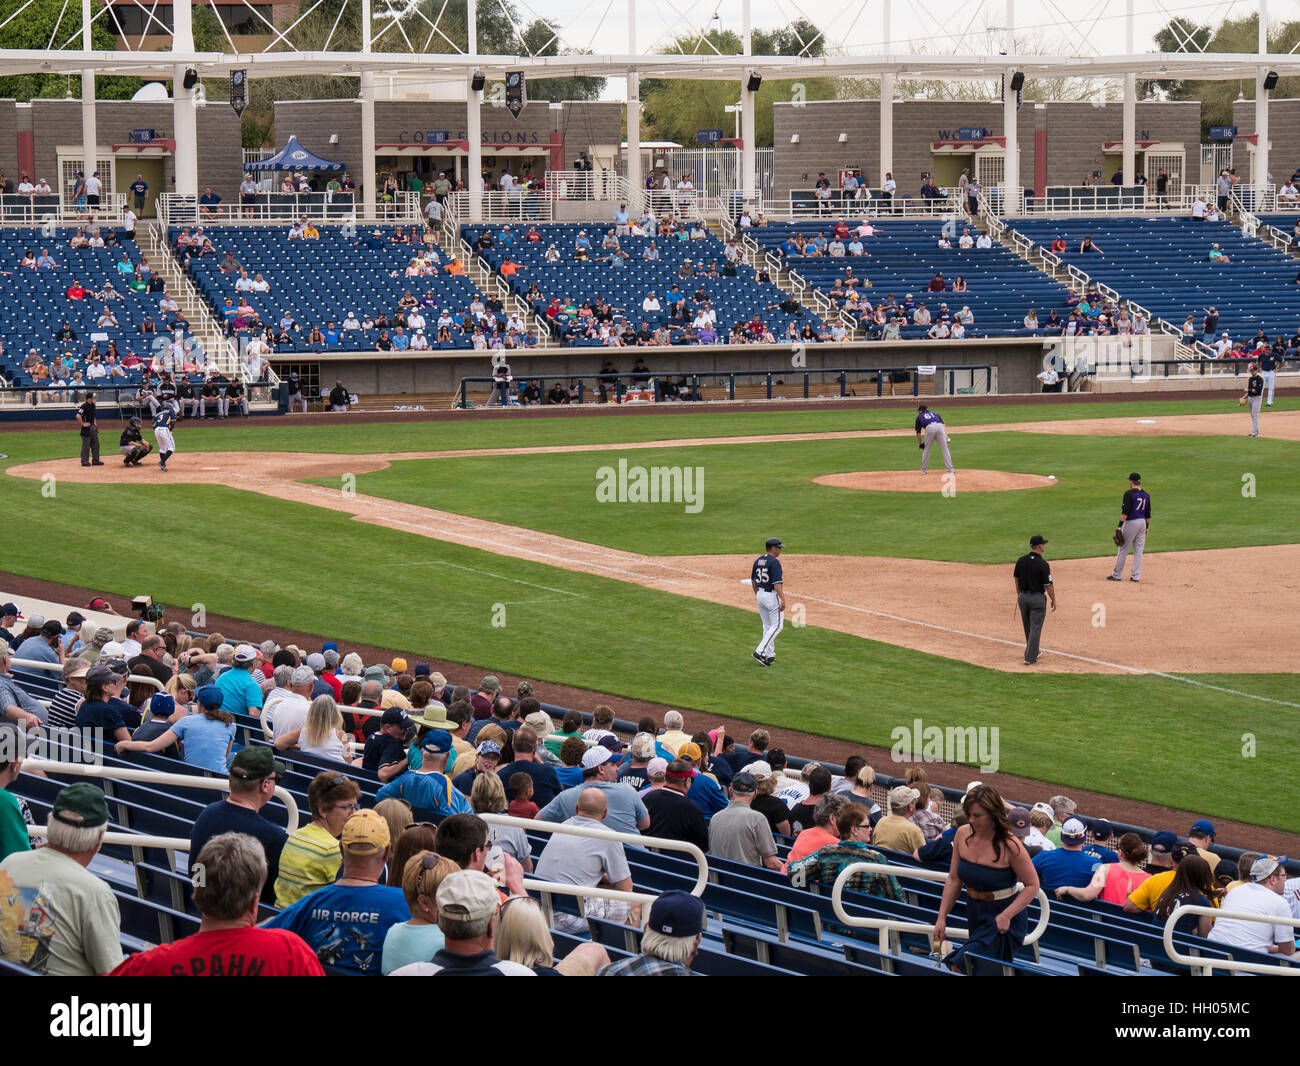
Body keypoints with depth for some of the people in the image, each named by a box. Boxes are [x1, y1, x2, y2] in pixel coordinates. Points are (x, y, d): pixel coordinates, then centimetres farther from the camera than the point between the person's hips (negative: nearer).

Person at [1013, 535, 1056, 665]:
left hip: (1023, 597, 6)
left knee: (1028, 628, 19)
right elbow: (1048, 585, -14)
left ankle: (1033, 652, 33)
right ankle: (1030, 657, -2)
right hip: (1037, 598, -6)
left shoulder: (1021, 560, -2)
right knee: (1035, 628, 0)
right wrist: (1053, 601, -2)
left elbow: (1016, 579, 9)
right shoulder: (1043, 564, -18)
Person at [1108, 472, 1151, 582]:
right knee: (1138, 550, 9)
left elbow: (1125, 511, -18)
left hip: (1131, 522, -7)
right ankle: (1136, 576, 7)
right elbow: (1148, 514, 14)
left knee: (1123, 549, 1)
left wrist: (1120, 526, -17)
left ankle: (1117, 575, 6)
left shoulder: (1129, 494, -12)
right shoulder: (1146, 495, 10)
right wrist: (1146, 527, 22)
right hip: (1142, 523, 7)